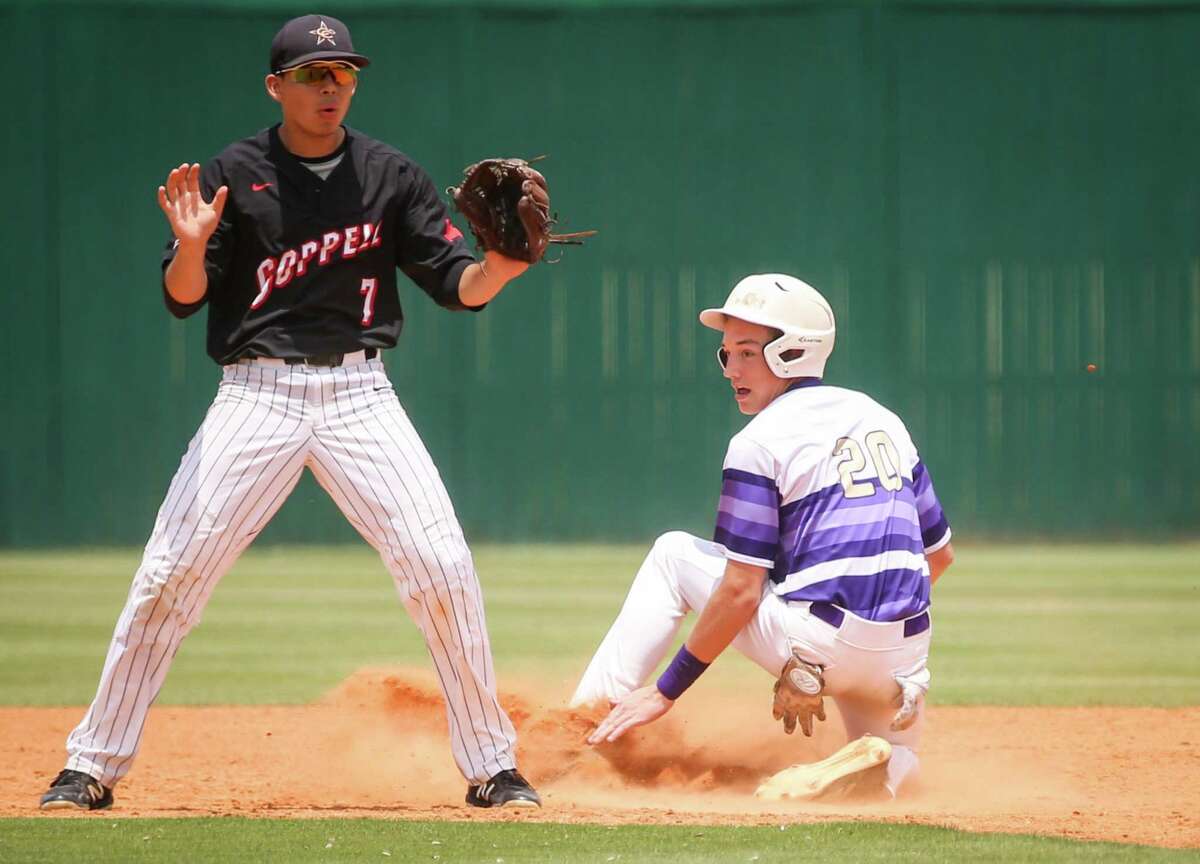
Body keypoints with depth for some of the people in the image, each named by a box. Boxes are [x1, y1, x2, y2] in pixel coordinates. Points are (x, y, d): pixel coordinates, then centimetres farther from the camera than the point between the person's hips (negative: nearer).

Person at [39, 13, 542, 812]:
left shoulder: (392, 176, 5)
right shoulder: (234, 175, 2)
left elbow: (458, 286, 2)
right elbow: (184, 298, -2)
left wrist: (501, 265, -20)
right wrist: (191, 244, -23)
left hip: (359, 394, 1)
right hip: (256, 394, -1)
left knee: (444, 568, -10)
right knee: (170, 576, -7)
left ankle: (493, 768, 1)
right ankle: (93, 768, 3)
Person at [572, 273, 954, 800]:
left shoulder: (760, 442, -5)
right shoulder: (884, 421, 16)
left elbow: (740, 591, -9)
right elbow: (939, 552, 20)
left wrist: (667, 691, -3)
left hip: (823, 644, -5)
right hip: (906, 653, 5)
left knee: (673, 556, 15)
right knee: (885, 778, 30)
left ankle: (591, 728, 10)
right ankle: (880, 756, -8)